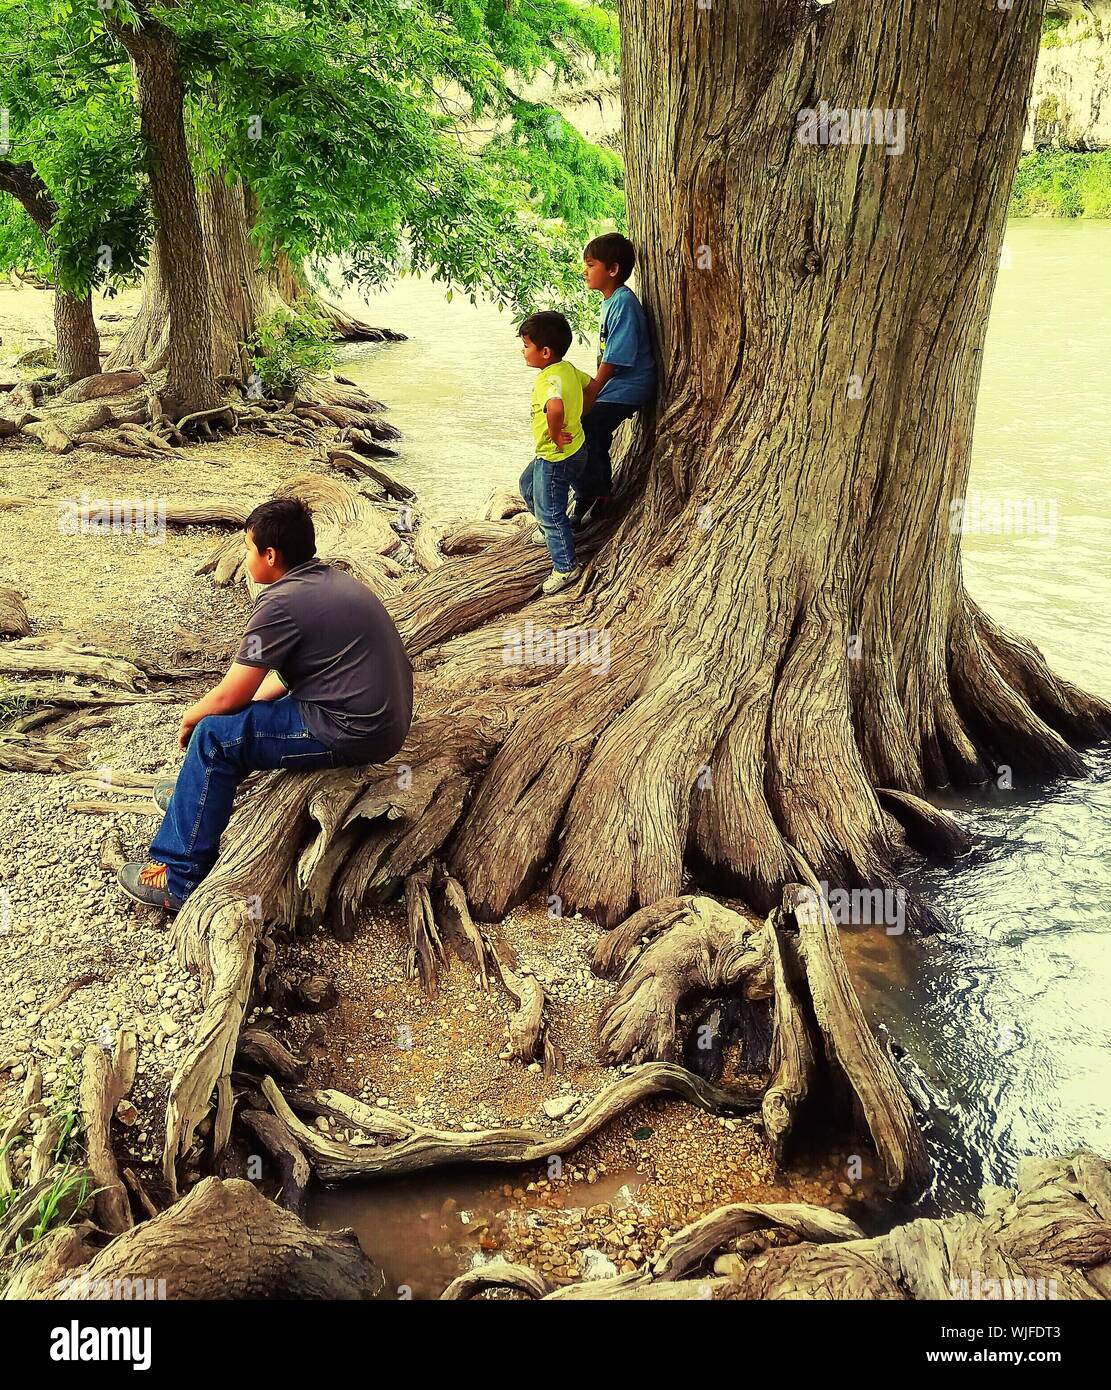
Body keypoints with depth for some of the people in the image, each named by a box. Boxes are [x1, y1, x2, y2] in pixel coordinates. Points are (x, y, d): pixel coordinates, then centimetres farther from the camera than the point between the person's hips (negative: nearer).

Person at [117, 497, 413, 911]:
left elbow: (229, 696, -11)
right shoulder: (330, 578, 11)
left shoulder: (282, 601, -17)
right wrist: (252, 699, 15)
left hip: (350, 733, -10)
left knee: (214, 733, -4)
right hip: (386, 719, 10)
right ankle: (196, 792, 46)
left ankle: (179, 880, 3)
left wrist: (190, 718, 7)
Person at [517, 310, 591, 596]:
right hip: (574, 449, 10)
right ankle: (547, 527, 52)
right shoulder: (569, 369, -1)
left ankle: (566, 568, 19)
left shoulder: (548, 380, -30)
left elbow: (555, 408, -52)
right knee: (528, 486, 31)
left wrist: (556, 437, -34)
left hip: (556, 458, -10)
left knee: (550, 513, 5)